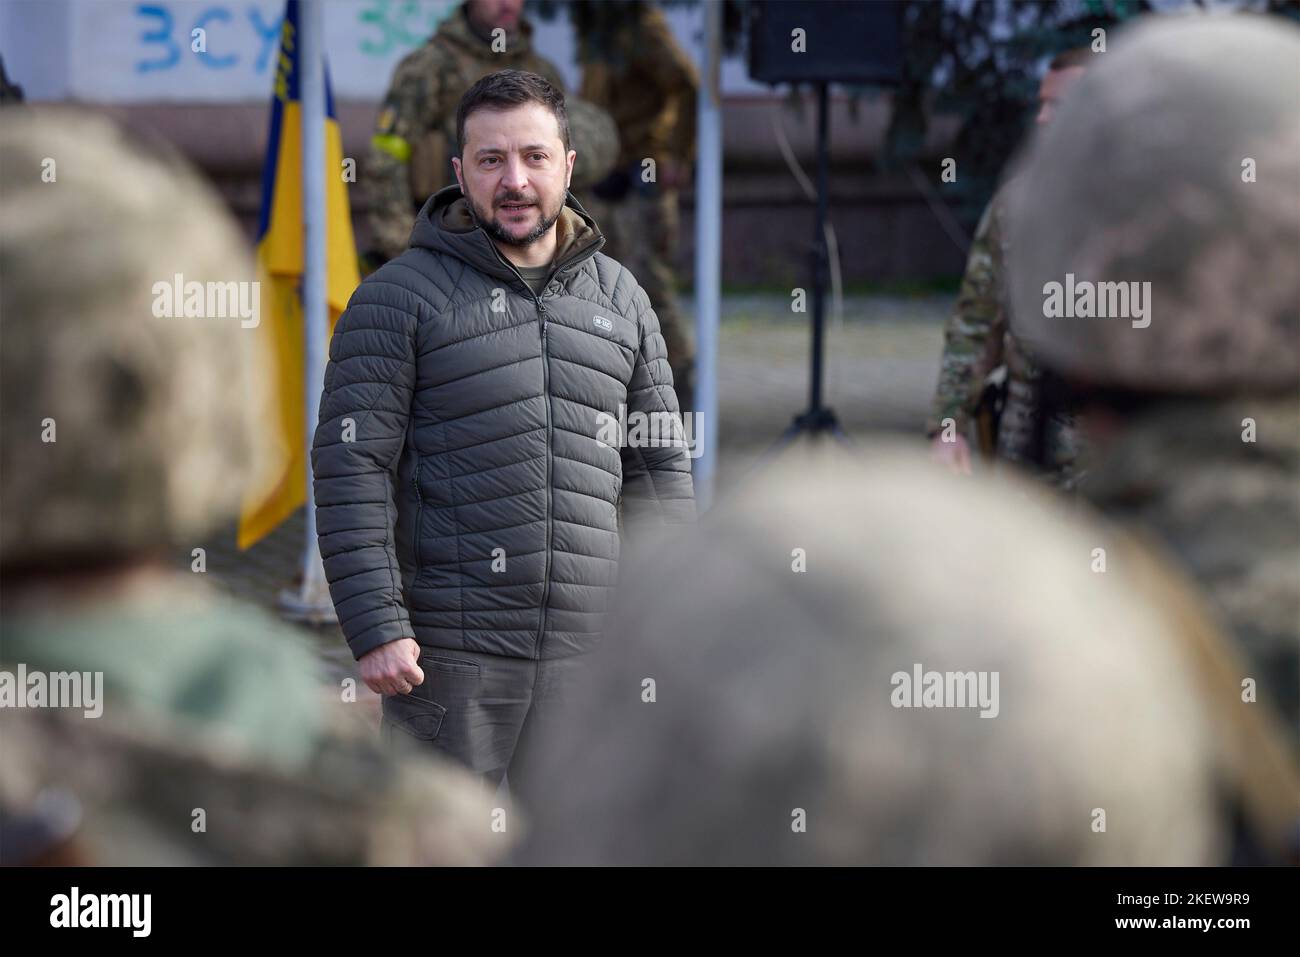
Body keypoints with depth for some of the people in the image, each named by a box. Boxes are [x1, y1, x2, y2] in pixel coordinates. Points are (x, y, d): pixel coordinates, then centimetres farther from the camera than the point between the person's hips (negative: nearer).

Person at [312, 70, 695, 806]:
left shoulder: (619, 298, 13)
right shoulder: (400, 298, -2)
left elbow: (661, 469, 18)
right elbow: (351, 467, -7)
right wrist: (376, 628, -15)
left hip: (588, 653, 4)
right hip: (450, 656, -4)